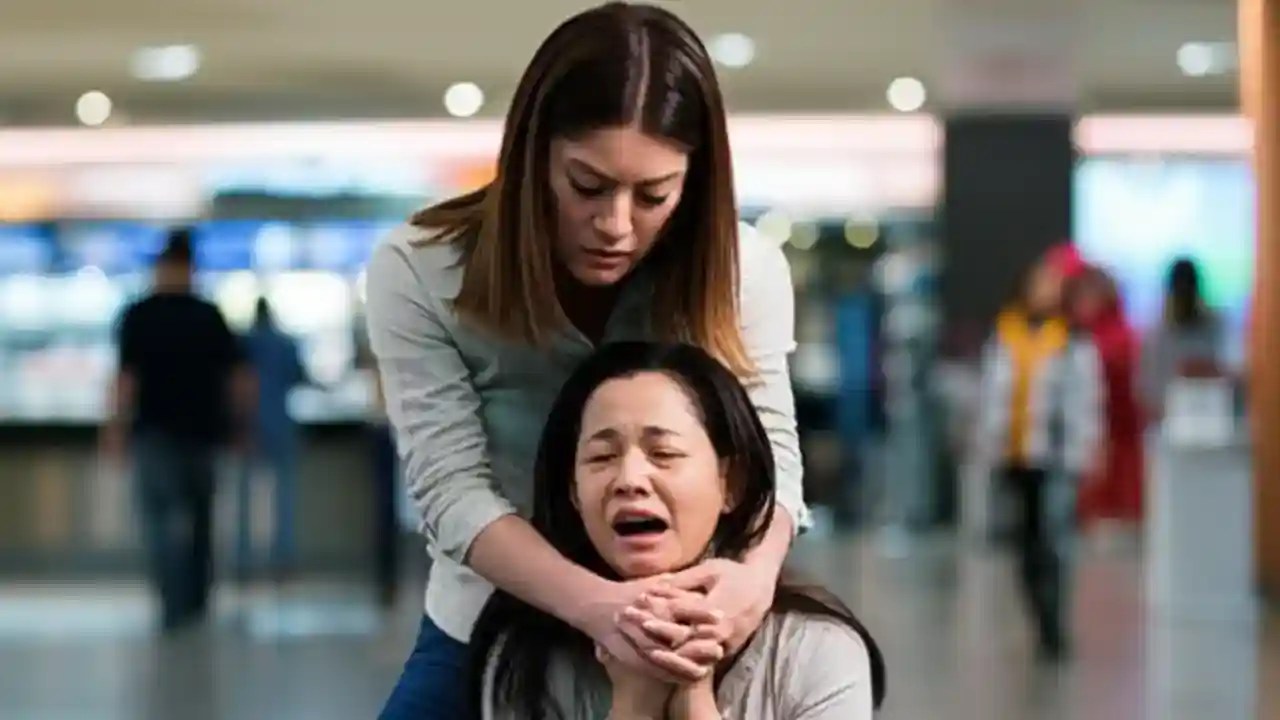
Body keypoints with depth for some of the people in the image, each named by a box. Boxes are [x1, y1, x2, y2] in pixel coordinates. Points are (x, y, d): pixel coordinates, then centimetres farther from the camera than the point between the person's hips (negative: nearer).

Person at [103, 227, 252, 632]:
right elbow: (239, 377, 3)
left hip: (156, 431, -4)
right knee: (198, 516, 15)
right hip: (202, 430, 4)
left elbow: (126, 378, -13)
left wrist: (117, 427, -7)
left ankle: (176, 606, -14)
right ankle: (196, 602, 20)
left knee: (162, 521, -3)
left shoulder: (139, 316, -6)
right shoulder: (210, 316, 4)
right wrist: (234, 420, 13)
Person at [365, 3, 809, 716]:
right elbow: (454, 489, -22)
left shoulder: (742, 270, -11)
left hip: (683, 648, 1)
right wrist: (593, 603, -40)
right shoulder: (419, 275, -17)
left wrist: (758, 569, -39)